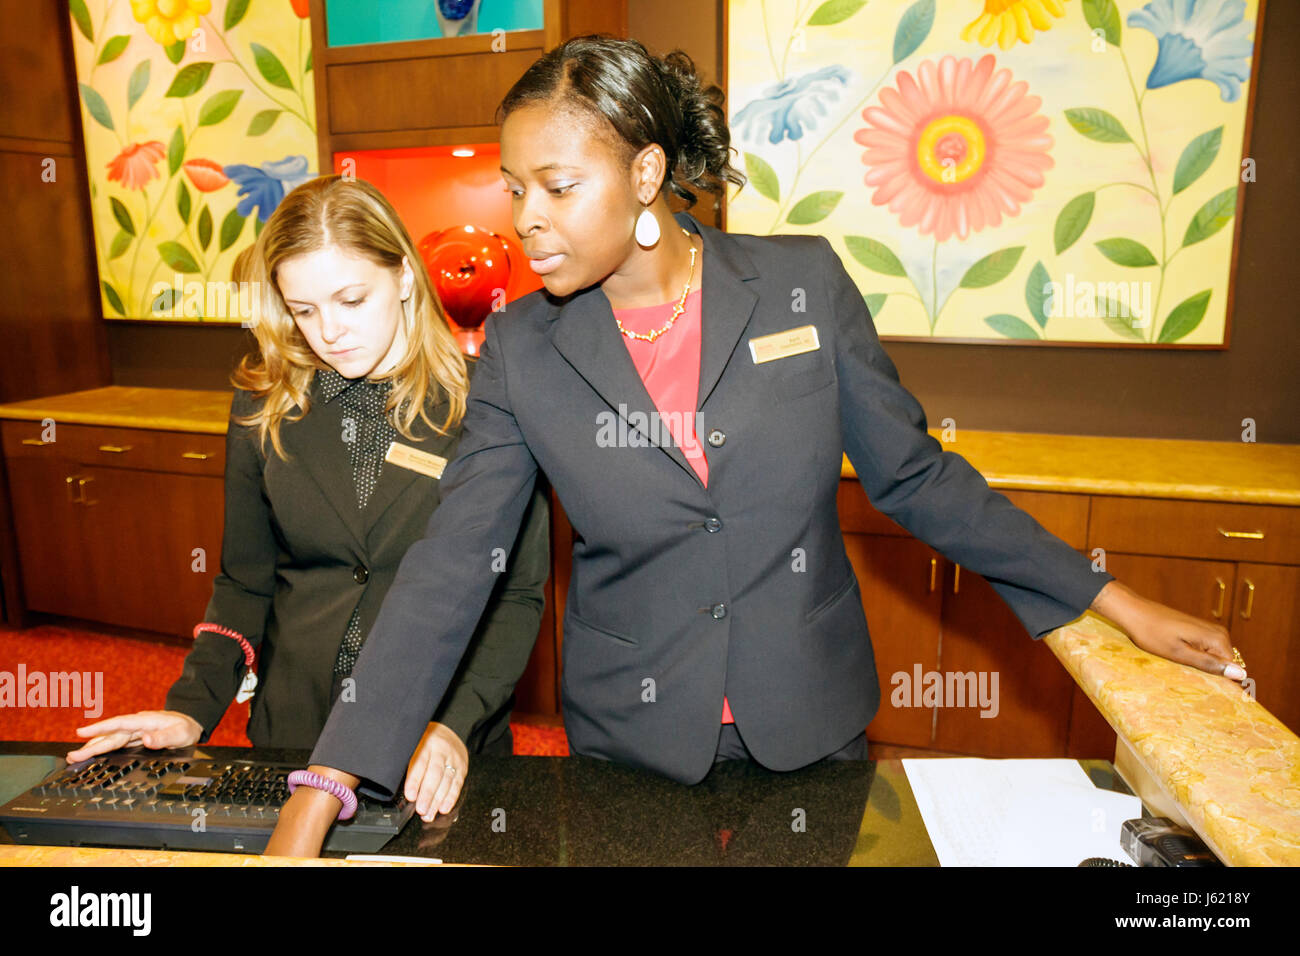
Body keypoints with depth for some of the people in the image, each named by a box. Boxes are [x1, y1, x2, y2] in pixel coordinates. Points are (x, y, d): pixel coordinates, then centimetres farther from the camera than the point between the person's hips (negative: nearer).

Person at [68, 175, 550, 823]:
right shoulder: (264, 407, 1)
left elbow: (516, 593, -9)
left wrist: (457, 724, -20)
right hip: (294, 731, 3)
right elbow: (246, 581, 8)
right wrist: (193, 708, -4)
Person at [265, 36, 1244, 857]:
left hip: (813, 727, 0)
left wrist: (1109, 598, -1)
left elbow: (912, 474, -2)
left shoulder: (804, 282, -10)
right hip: (631, 745, 1)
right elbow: (448, 569, -12)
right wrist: (322, 792, -17)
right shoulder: (521, 348, -9)